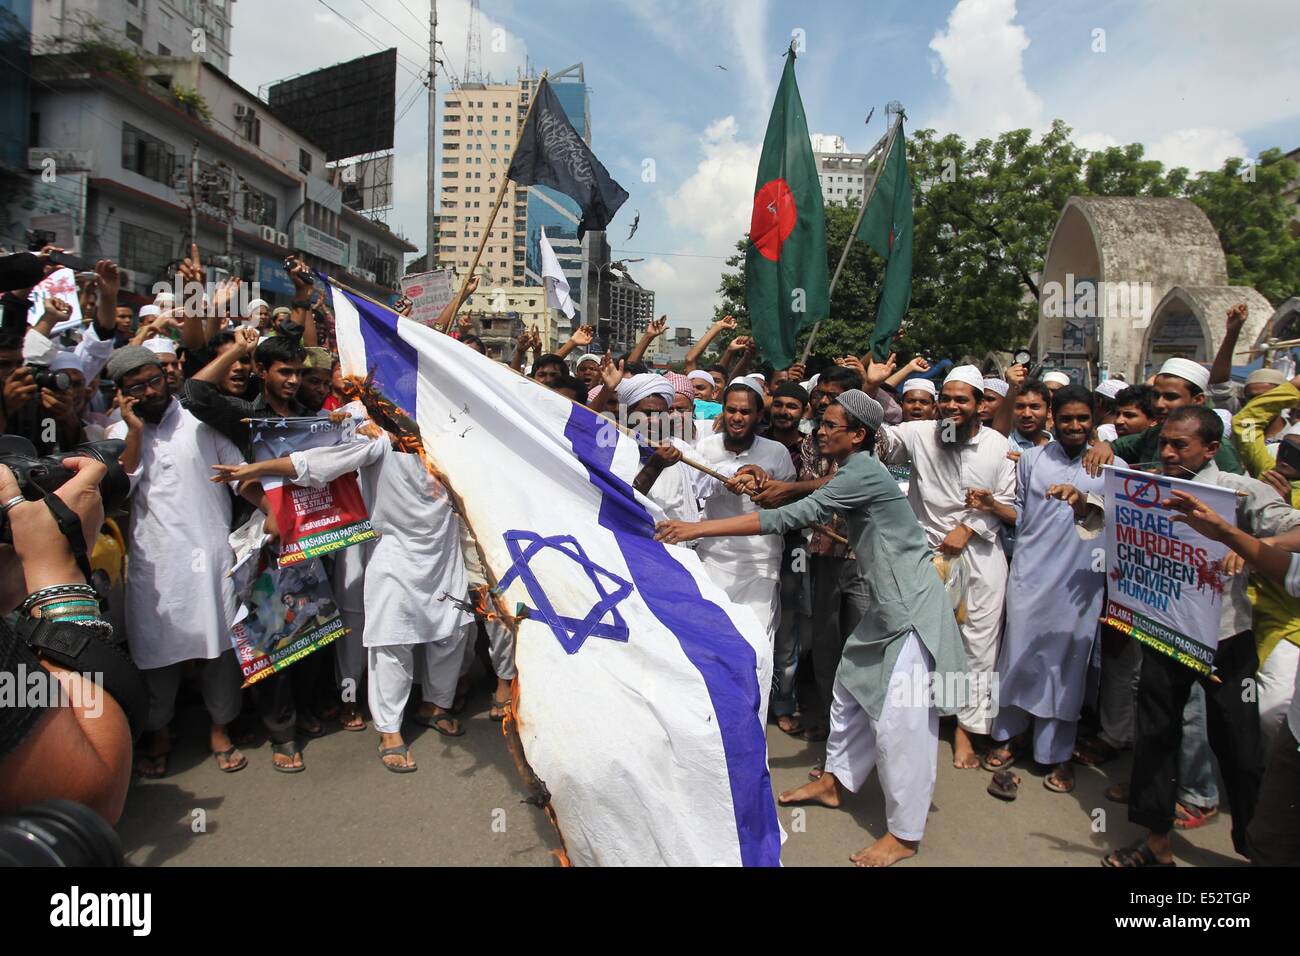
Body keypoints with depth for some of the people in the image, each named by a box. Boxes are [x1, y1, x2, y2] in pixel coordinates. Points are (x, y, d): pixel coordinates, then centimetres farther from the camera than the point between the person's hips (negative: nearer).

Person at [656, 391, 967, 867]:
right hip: (888, 604, 10)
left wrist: (696, 529, -27)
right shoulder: (853, 471, 9)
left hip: (912, 605, -10)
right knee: (852, 689, 18)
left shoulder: (863, 473, -22)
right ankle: (834, 781, 35)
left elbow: (789, 517, -27)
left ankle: (904, 835, 10)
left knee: (899, 718, -4)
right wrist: (766, 485, -2)